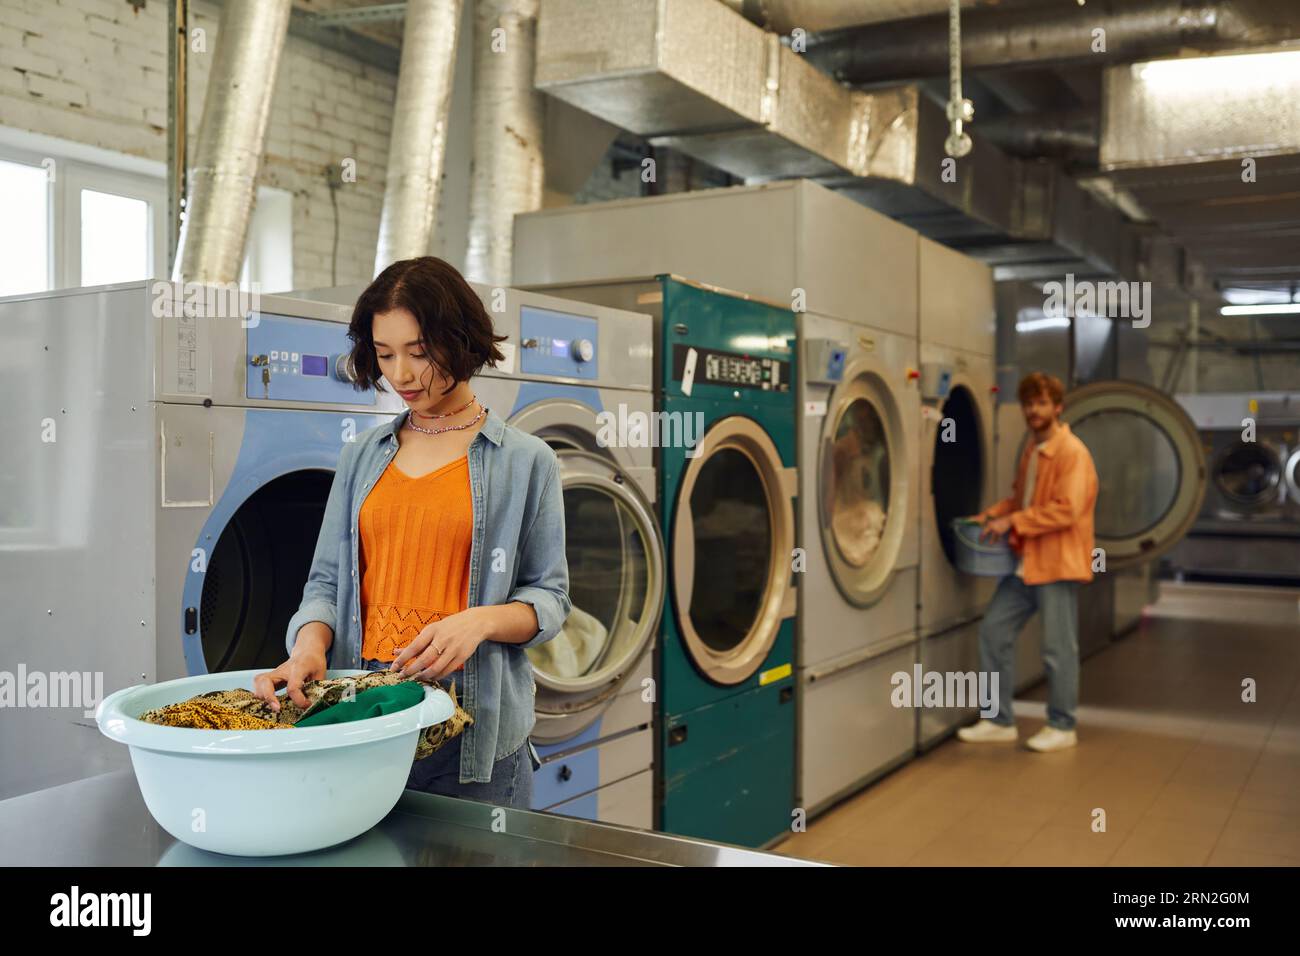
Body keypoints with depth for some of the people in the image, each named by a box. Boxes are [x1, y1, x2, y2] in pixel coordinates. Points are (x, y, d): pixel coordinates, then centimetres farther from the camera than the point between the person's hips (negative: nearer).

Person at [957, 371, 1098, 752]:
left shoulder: (1072, 453, -13)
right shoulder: (1031, 449, 14)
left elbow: (1066, 510, -22)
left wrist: (1013, 521, -21)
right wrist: (994, 513, 6)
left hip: (1057, 563, -9)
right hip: (1025, 561, 9)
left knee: (1058, 649, 2)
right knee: (994, 629, 7)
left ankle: (1061, 727, 18)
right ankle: (1000, 720, 17)